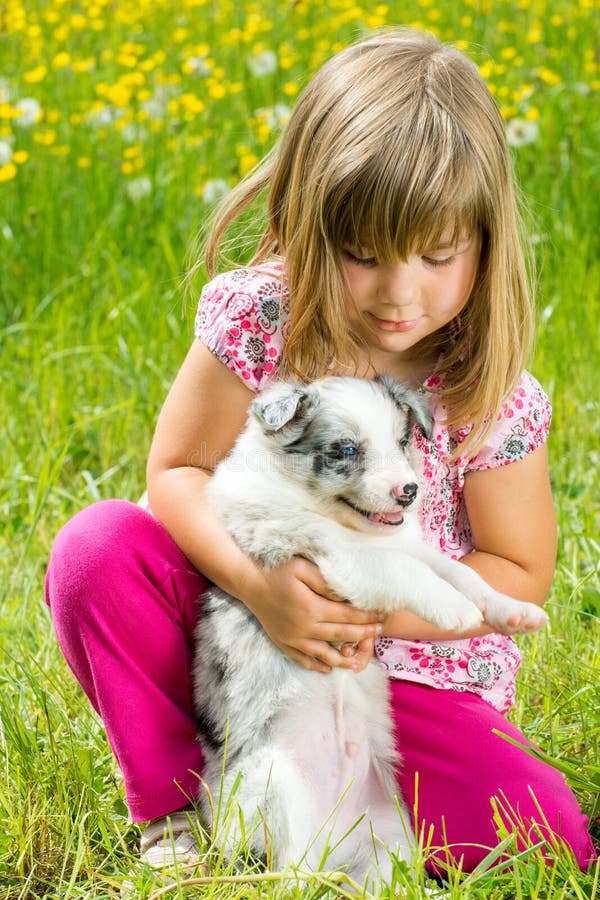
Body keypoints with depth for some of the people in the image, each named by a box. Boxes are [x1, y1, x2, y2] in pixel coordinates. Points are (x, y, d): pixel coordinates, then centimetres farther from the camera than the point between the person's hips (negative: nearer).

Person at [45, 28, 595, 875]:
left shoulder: (493, 394, -15)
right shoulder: (255, 319, -14)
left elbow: (521, 574, -7)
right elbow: (179, 473, -10)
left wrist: (377, 608, -22)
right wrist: (258, 584, -29)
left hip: (412, 672, -1)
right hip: (240, 623, 1)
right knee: (98, 547, -25)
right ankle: (173, 805, -7)